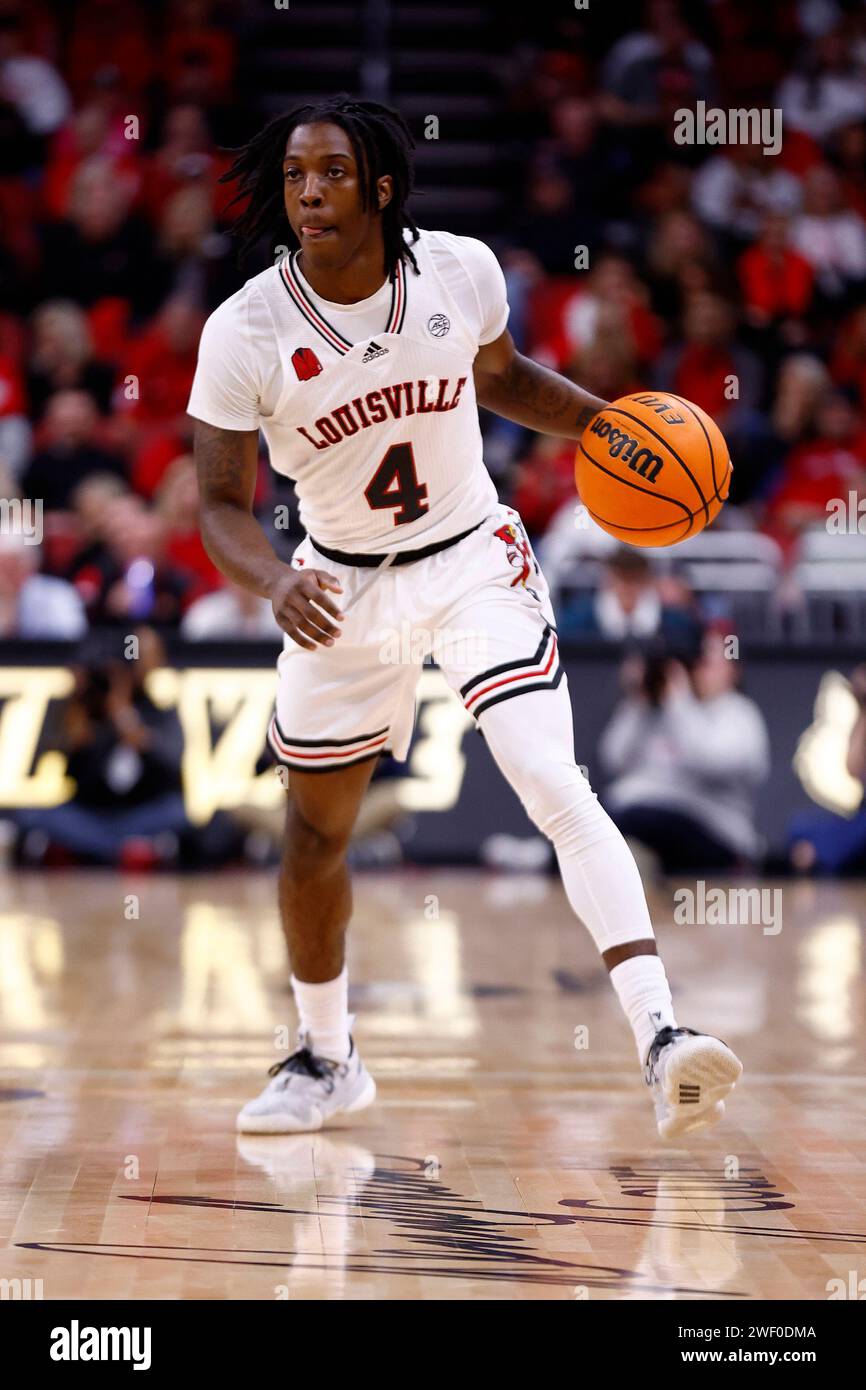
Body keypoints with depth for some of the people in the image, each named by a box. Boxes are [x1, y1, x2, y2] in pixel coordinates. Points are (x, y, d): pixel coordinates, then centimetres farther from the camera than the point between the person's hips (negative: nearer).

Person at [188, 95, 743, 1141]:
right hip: (341, 587, 2)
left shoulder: (461, 269, -13)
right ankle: (326, 1060, 37)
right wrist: (275, 583, -32)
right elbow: (222, 506, -12)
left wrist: (603, 420, -4)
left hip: (473, 562, -1)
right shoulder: (244, 332, -17)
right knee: (314, 829, 14)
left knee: (556, 787, -22)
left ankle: (660, 1039, -28)